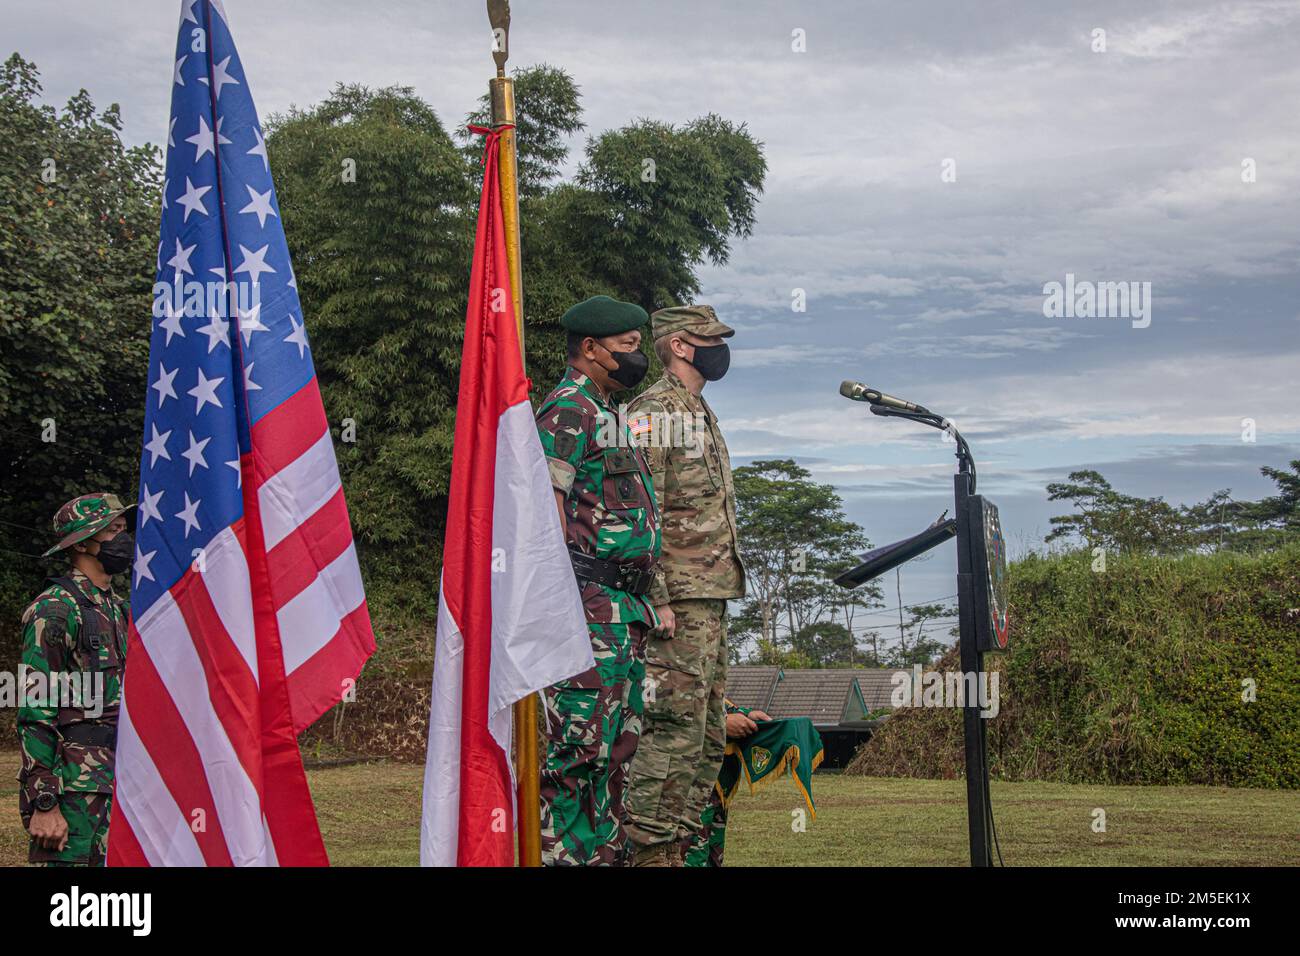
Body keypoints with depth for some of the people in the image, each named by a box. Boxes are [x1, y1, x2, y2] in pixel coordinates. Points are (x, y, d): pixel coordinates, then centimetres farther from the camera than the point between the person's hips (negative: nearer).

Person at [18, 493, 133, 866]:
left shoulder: (118, 609, 17)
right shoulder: (55, 610, -10)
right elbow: (34, 714, -15)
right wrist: (43, 804, -19)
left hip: (118, 785, 8)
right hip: (74, 789, -8)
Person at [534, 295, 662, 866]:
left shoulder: (606, 416, 24)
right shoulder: (568, 408, -8)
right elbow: (546, 500, -16)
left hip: (622, 608, 10)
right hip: (590, 602, -10)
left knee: (618, 743, 11)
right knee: (577, 739, -11)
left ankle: (606, 851, 15)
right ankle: (557, 853, -10)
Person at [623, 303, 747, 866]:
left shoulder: (699, 414, 22)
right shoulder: (654, 411, -9)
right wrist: (656, 599, -22)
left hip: (710, 599, 10)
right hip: (680, 601, -10)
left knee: (707, 737, 10)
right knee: (674, 731, -11)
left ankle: (677, 849, 15)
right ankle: (650, 852, -8)